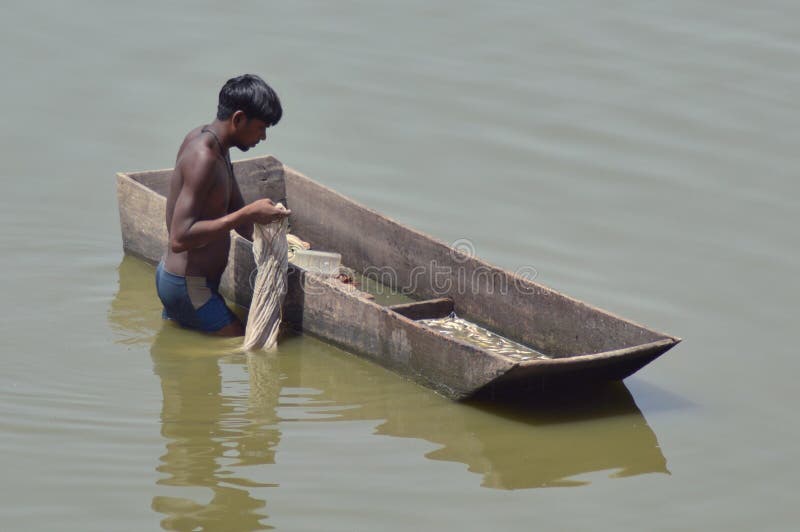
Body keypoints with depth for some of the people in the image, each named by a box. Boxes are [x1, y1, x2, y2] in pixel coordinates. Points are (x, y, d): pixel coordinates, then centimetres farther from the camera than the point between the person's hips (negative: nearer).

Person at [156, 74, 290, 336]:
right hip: (188, 286, -10)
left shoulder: (203, 137, 7)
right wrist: (249, 214, -31)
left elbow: (235, 209, 16)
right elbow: (180, 238, -32)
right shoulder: (203, 157, -25)